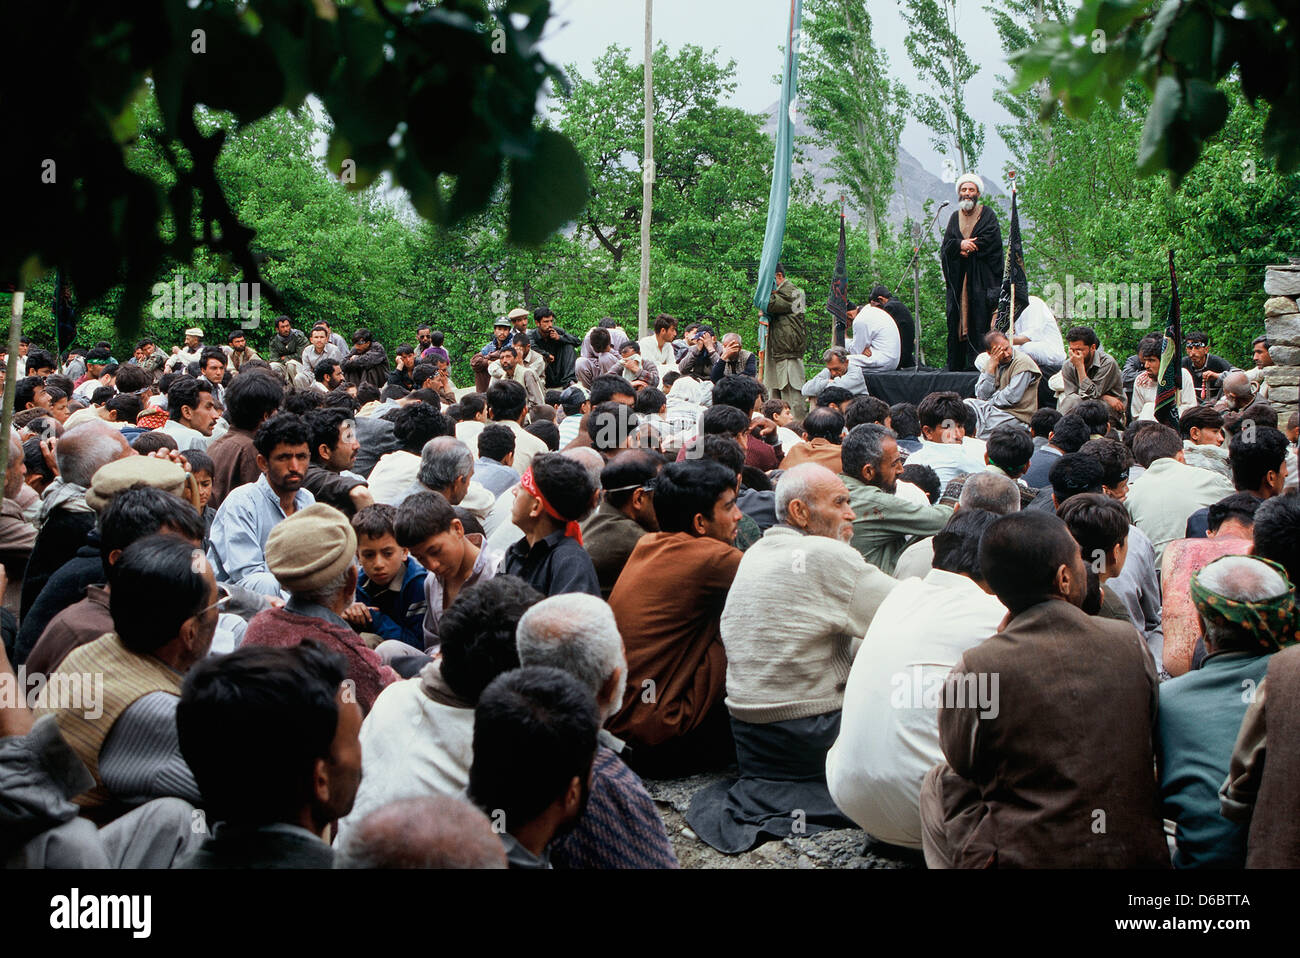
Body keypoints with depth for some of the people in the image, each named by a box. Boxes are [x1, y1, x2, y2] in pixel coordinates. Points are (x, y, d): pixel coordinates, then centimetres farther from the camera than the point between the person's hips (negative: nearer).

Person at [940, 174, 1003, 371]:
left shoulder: (987, 213, 7)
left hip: (980, 276, -4)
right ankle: (957, 363, 0)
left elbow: (991, 239, -8)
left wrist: (968, 247, -9)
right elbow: (946, 245, 7)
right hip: (958, 277, 4)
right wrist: (960, 244, -13)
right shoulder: (955, 217, 19)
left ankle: (979, 361, -15)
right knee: (956, 317, -1)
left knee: (979, 317, -11)